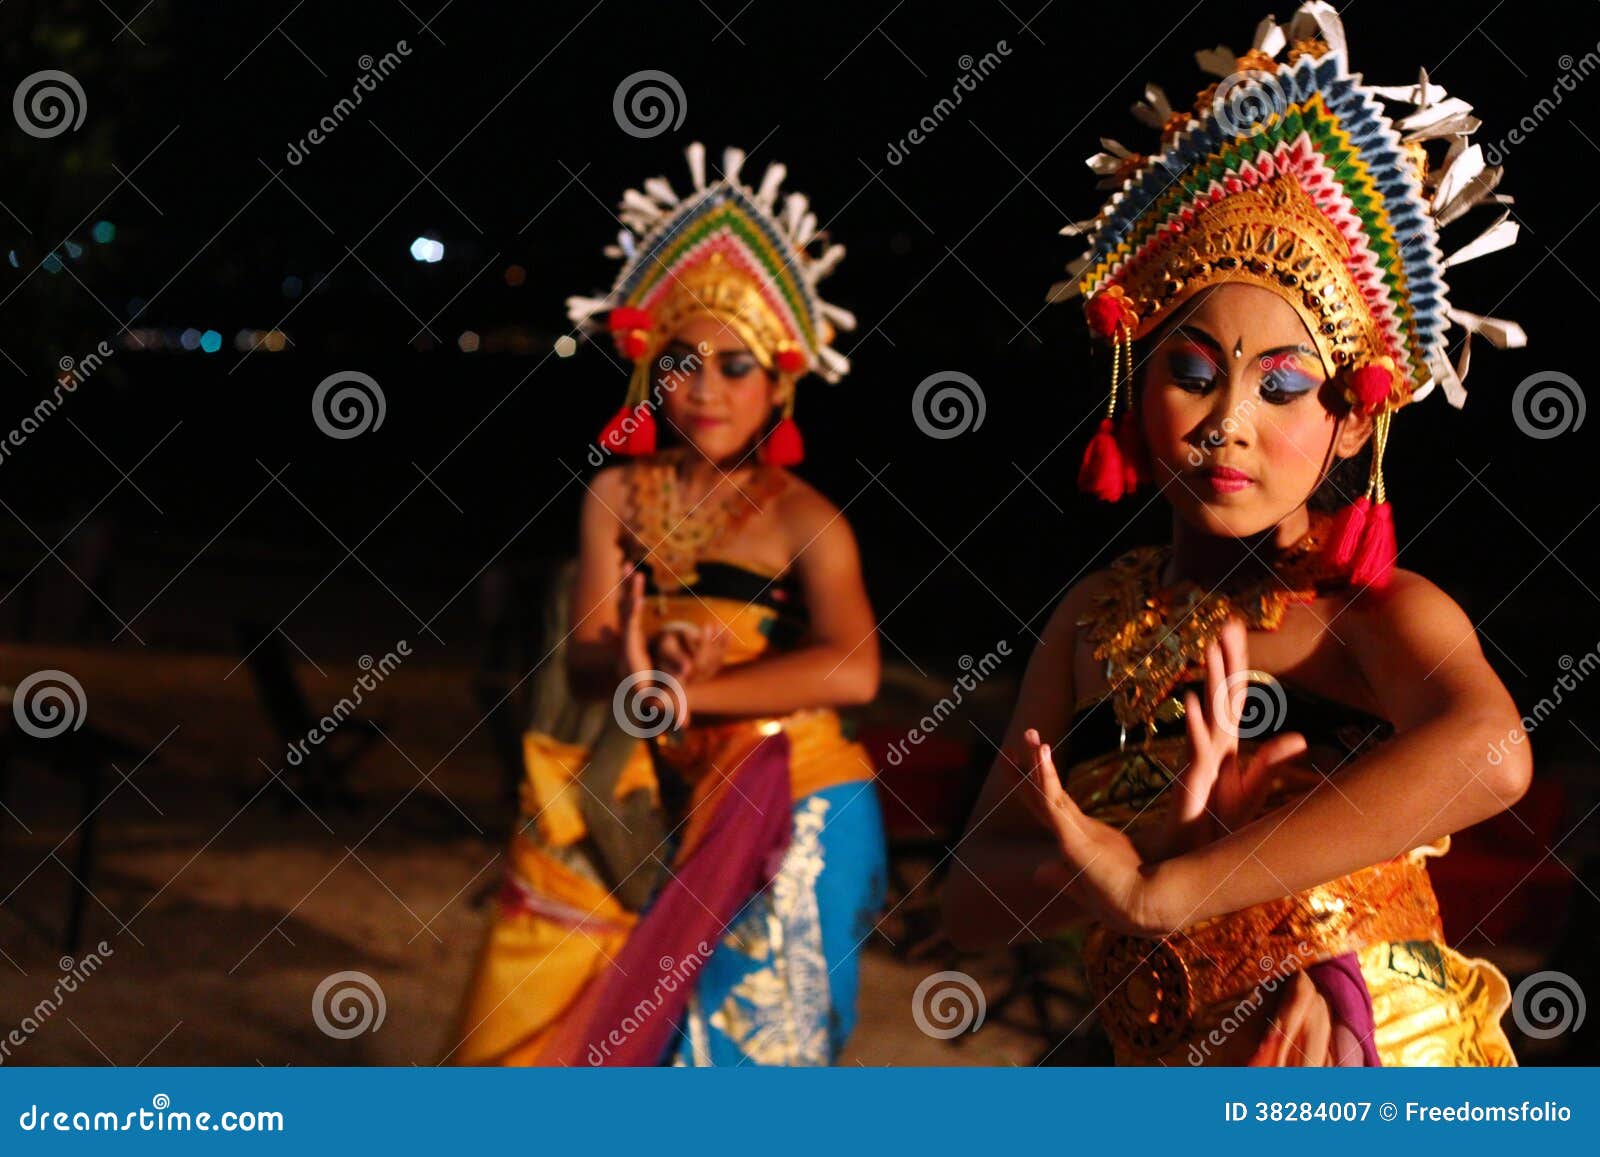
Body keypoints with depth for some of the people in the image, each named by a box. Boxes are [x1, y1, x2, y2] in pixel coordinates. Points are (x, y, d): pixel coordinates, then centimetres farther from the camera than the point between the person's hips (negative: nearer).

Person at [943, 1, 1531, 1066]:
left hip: (1390, 1067, -3)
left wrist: (1161, 886, -26)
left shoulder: (1381, 613, -8)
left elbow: (1485, 751, -29)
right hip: (1180, 1115, 3)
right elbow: (978, 896, -1)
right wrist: (1167, 839, -20)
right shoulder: (1098, 619, 4)